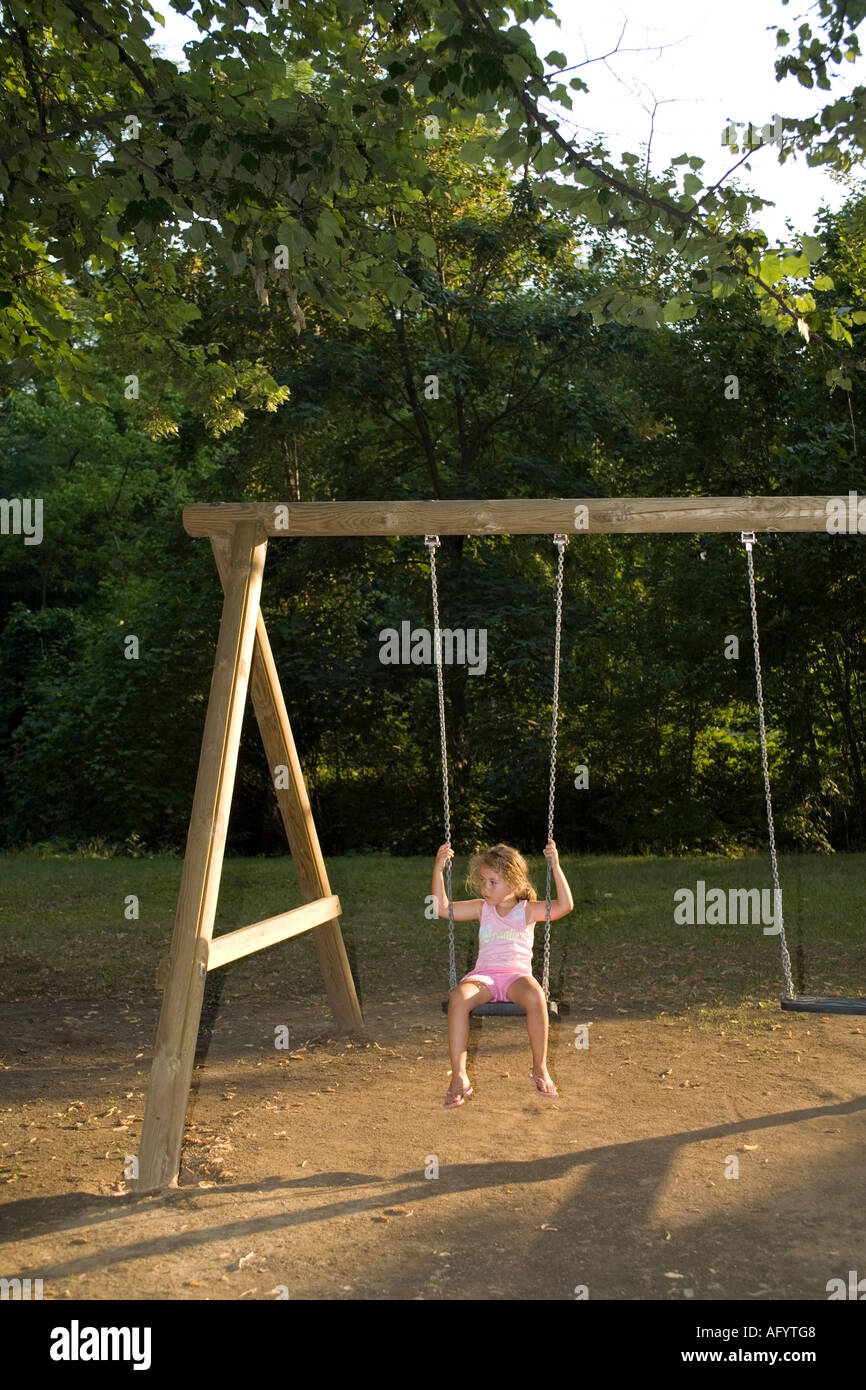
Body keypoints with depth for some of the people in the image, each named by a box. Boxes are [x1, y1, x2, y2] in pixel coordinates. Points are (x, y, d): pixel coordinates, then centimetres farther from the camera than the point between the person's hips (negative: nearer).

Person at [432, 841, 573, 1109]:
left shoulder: (528, 910, 11)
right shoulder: (482, 908, 18)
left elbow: (564, 905, -3)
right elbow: (442, 908, 13)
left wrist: (555, 866, -9)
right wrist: (438, 869, 5)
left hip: (517, 973, -2)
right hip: (483, 975, 2)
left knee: (535, 995, -38)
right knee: (458, 997, -33)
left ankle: (540, 1069, -18)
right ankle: (459, 1078, -29)